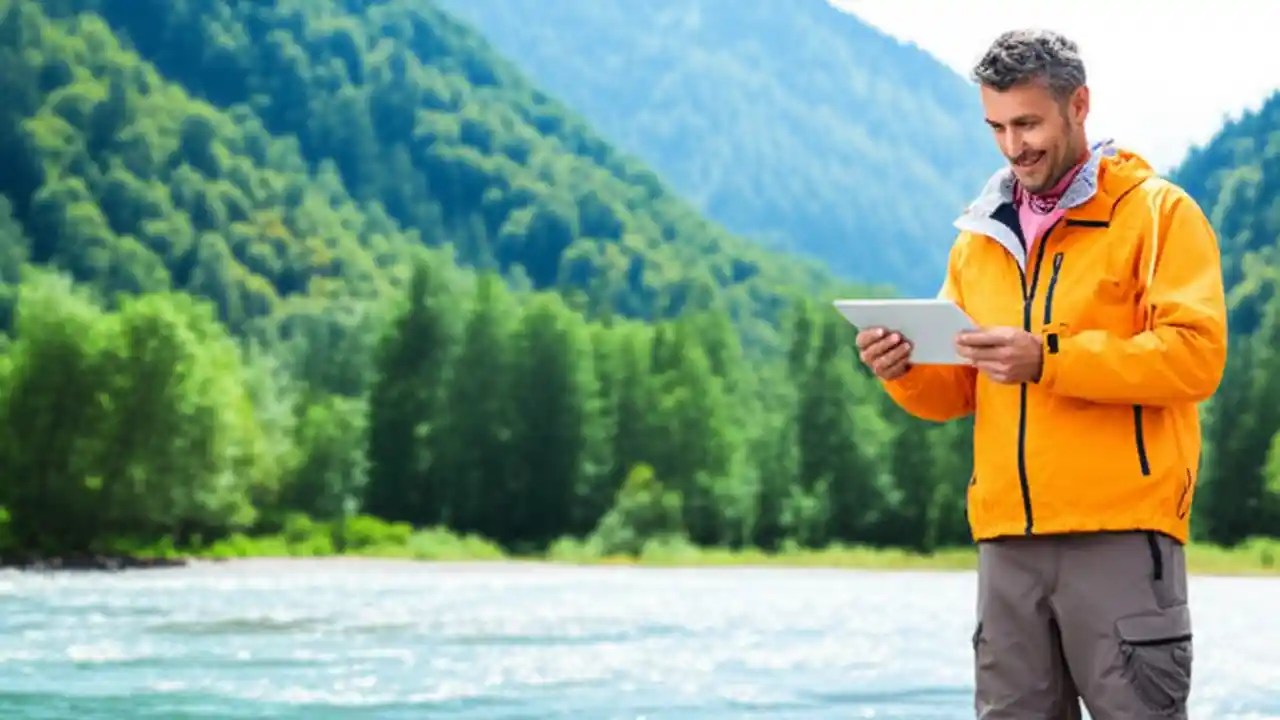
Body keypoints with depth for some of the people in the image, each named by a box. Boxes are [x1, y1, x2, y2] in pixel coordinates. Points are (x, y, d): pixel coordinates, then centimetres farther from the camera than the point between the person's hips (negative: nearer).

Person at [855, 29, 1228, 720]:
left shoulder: (1158, 212, 1)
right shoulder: (980, 237, 17)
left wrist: (1049, 360, -20)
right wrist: (907, 371, -5)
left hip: (1121, 532, -5)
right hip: (1007, 539, 5)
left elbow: (1196, 354, -12)